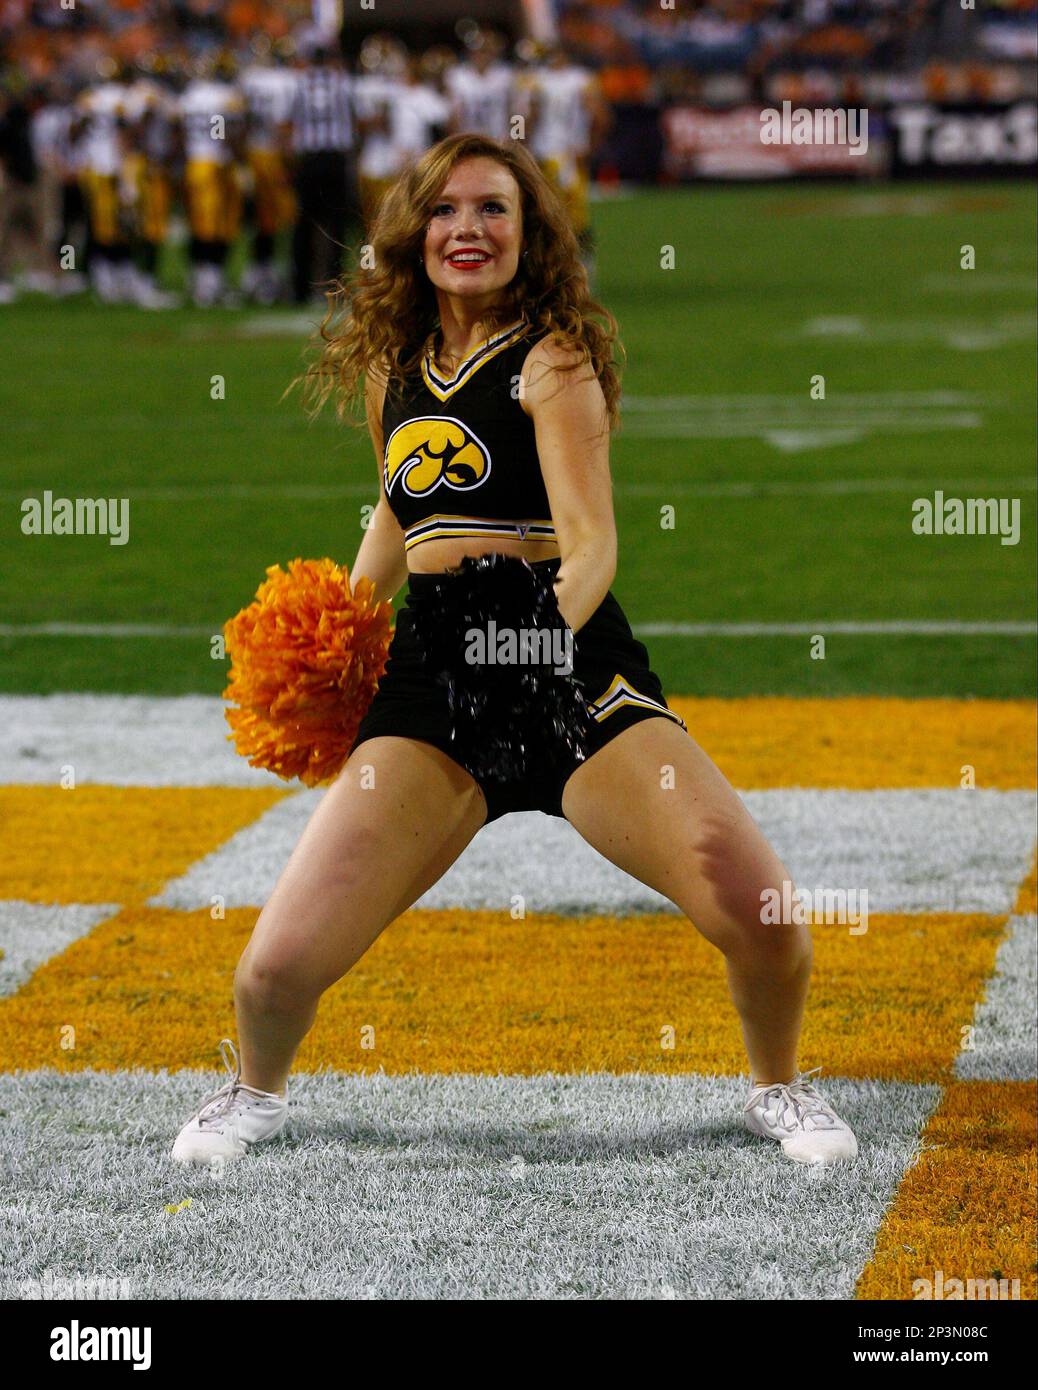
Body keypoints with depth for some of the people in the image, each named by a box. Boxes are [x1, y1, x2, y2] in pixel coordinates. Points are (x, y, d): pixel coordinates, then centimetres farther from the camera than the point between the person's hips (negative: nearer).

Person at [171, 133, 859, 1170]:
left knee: (757, 913, -19)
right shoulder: (392, 368, 12)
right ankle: (255, 1090, 25)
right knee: (280, 964, -10)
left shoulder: (552, 360, -3)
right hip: (427, 680, 4)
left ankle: (778, 1089, 13)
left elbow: (591, 543, -14)